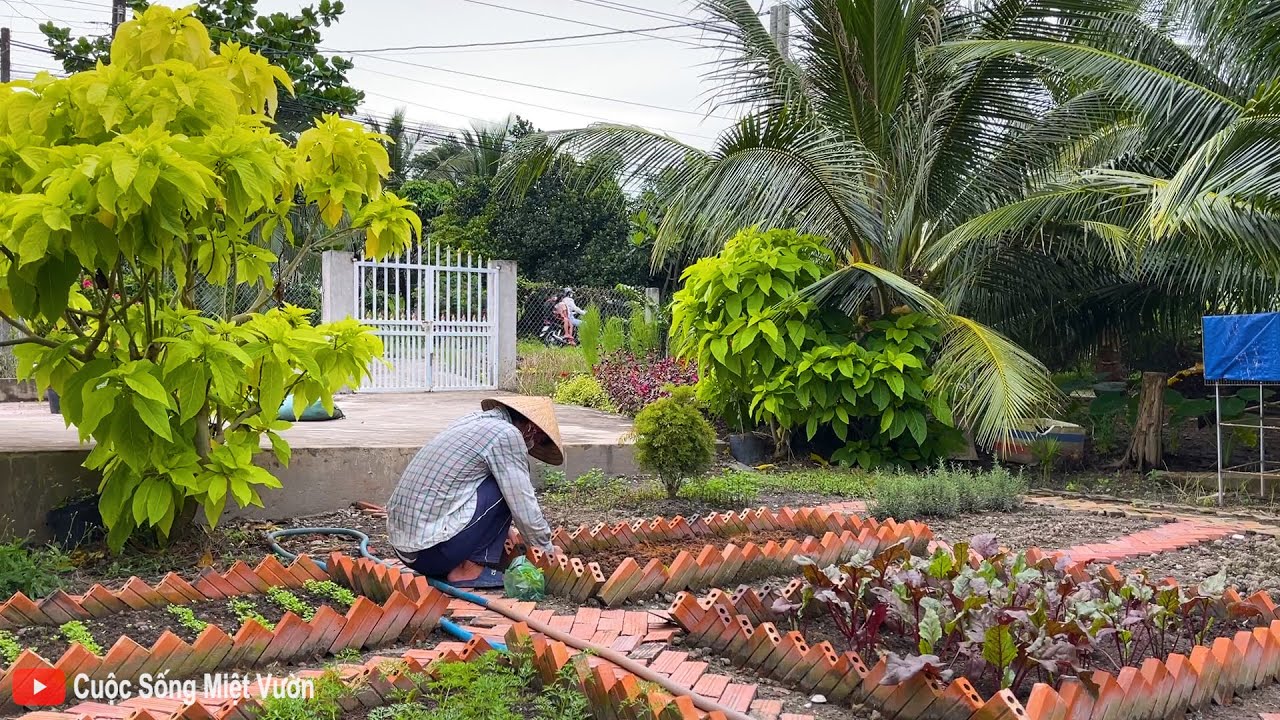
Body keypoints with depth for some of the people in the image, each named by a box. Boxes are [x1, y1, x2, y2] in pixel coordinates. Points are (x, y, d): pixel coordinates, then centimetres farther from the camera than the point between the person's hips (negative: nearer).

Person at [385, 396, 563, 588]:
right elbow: (524, 507, -7)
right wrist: (547, 549, 8)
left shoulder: (474, 420, 17)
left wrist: (506, 533, 38)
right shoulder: (507, 434, -9)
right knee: (504, 488, -2)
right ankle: (469, 569, -2)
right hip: (434, 550, -9)